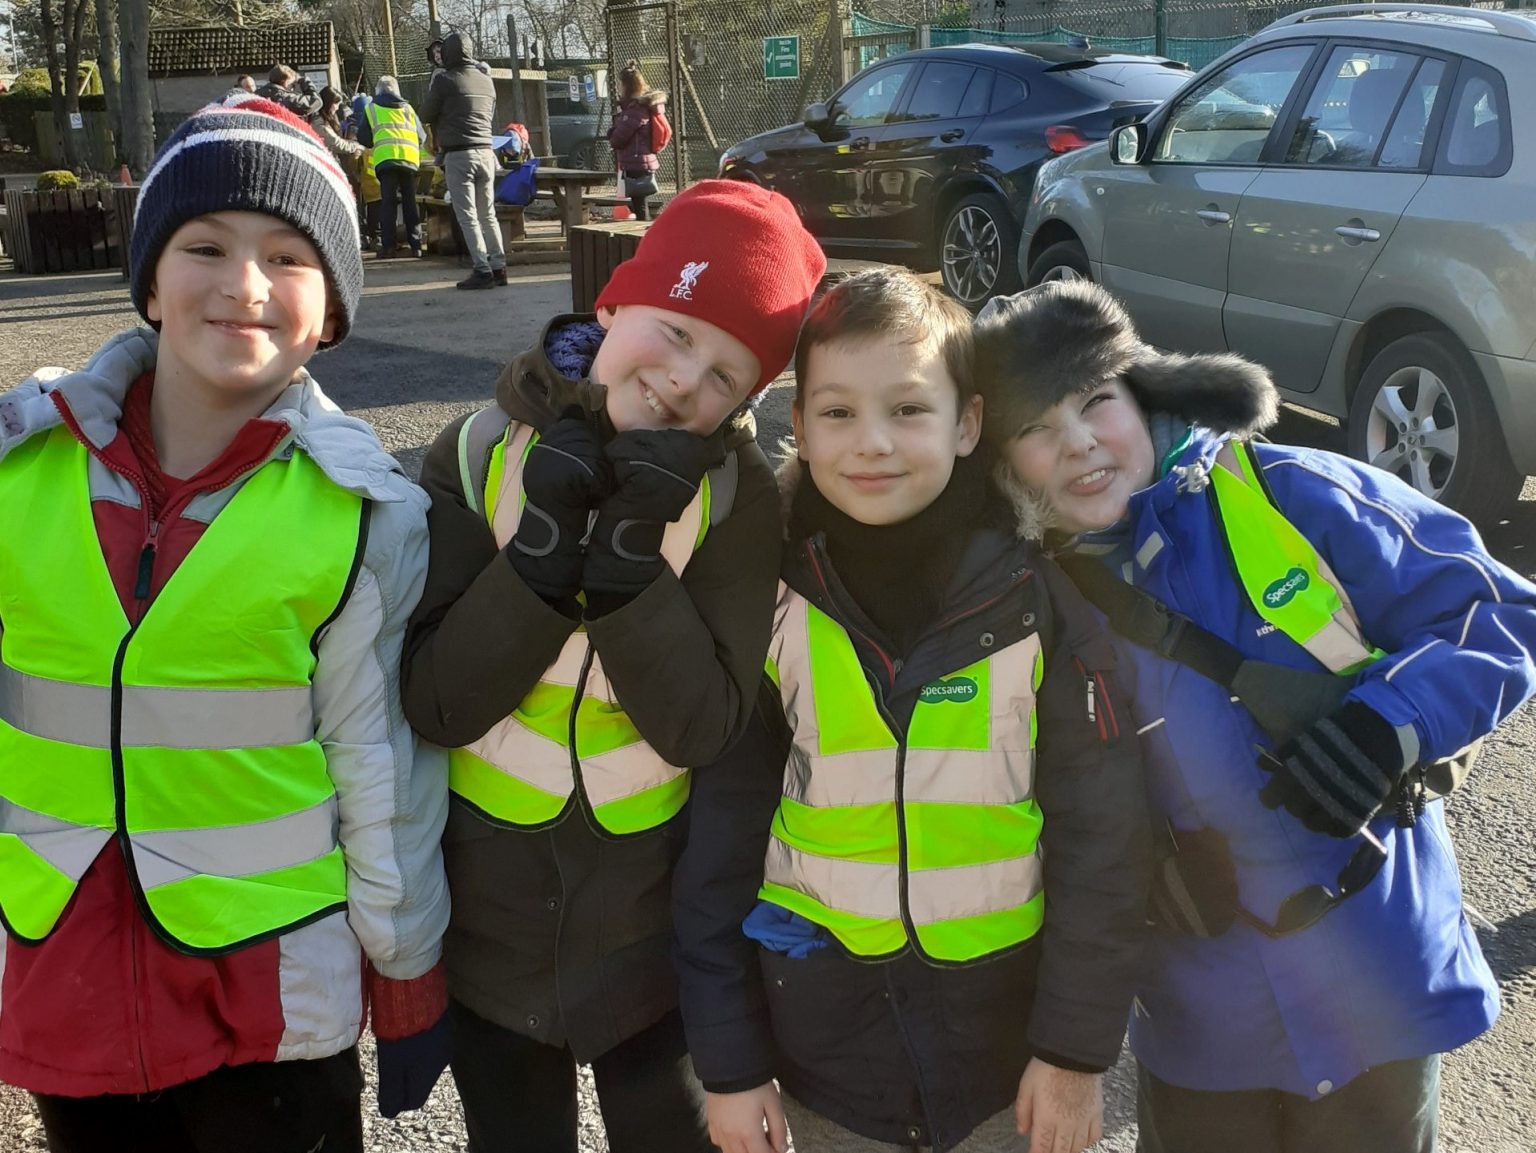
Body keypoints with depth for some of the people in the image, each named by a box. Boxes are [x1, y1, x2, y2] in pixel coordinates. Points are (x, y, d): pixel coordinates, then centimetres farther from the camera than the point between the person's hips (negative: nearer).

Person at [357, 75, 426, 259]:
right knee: (410, 202, 7)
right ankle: (415, 245, 4)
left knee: (388, 202, -1)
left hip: (386, 159, -2)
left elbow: (363, 138, 14)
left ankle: (388, 246, -8)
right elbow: (422, 137, 19)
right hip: (410, 158, 2)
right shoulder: (408, 109, 21)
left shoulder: (372, 109, 15)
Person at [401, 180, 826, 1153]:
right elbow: (438, 708, -15)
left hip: (659, 922, -1)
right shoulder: (477, 457, -11)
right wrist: (546, 541, -26)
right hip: (488, 921, 1)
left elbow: (702, 729, -18)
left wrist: (631, 554, -29)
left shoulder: (735, 494, -12)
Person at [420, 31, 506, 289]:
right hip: (486, 151, 6)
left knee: (467, 215, -3)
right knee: (488, 214, 12)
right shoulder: (486, 81, 10)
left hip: (458, 155, -6)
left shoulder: (444, 80, -6)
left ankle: (482, 270, -8)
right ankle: (498, 267, 10)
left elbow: (426, 115, 2)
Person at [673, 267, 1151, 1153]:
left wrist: (1079, 1045, -6)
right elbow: (722, 835, -3)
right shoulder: (770, 601, -8)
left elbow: (1102, 832, -8)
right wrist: (729, 1058, -2)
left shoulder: (1042, 595, -12)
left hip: (1009, 1039, -1)